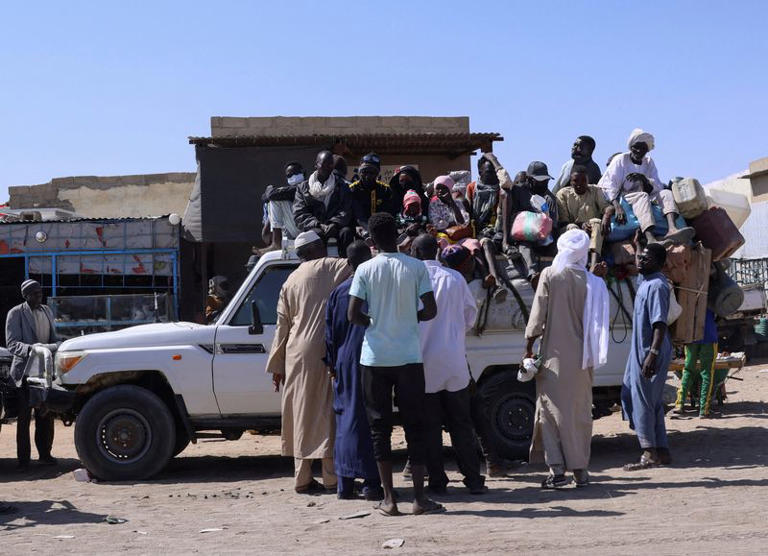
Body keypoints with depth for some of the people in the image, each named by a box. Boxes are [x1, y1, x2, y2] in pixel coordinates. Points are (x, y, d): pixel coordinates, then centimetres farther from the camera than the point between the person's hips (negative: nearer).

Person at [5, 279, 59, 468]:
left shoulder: (47, 311, 14)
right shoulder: (15, 313, -4)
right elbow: (12, 344, -12)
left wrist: (59, 346, -2)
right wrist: (31, 348, -29)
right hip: (25, 370, -5)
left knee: (45, 415, 9)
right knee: (24, 417, 0)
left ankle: (45, 454, 19)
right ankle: (23, 458, 5)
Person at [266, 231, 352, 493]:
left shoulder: (291, 280, 15)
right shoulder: (334, 267, 2)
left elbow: (282, 326, 15)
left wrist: (276, 365, 18)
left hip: (298, 355, 4)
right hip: (327, 351, -4)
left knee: (302, 413, 9)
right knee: (329, 412, 0)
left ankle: (302, 479, 12)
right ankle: (332, 478, 0)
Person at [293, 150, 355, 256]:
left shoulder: (341, 186, 16)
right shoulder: (303, 187, 14)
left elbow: (345, 211, 4)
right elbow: (299, 214, 3)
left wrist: (334, 224, -17)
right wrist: (318, 225, -14)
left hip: (335, 226, 1)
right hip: (313, 227, -1)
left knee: (346, 232, -31)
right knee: (317, 233, -34)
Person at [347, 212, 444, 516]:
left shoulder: (365, 270, -3)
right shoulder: (416, 267, -2)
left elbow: (353, 315, -7)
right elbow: (430, 310, -5)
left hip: (375, 358, 0)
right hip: (408, 357, 0)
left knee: (380, 428, 7)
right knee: (414, 426, 8)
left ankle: (389, 499, 7)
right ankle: (419, 497, 7)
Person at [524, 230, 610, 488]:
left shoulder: (550, 275, -6)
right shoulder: (594, 282, 0)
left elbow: (537, 316, -6)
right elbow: (600, 320, 3)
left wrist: (528, 349, 2)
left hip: (555, 355, -3)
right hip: (582, 357, 3)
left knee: (552, 408, 3)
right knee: (580, 410, 11)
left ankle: (557, 468, -3)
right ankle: (580, 468, 14)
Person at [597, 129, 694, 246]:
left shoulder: (649, 163, 15)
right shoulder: (620, 160, 0)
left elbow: (659, 187, 3)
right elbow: (609, 185, -14)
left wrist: (644, 179, -19)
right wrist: (617, 207, -31)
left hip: (642, 201, 5)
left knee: (666, 193, -18)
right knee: (642, 196, -34)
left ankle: (672, 229, -47)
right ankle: (651, 239, -57)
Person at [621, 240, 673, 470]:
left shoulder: (657, 286, -17)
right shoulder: (645, 280, 12)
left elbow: (660, 324, -24)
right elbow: (641, 269, 39)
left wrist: (653, 354, -29)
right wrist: (637, 245, 44)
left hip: (650, 352, -10)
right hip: (640, 350, 10)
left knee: (643, 402, -6)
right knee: (652, 403, 13)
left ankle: (650, 454, -2)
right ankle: (661, 452, 20)